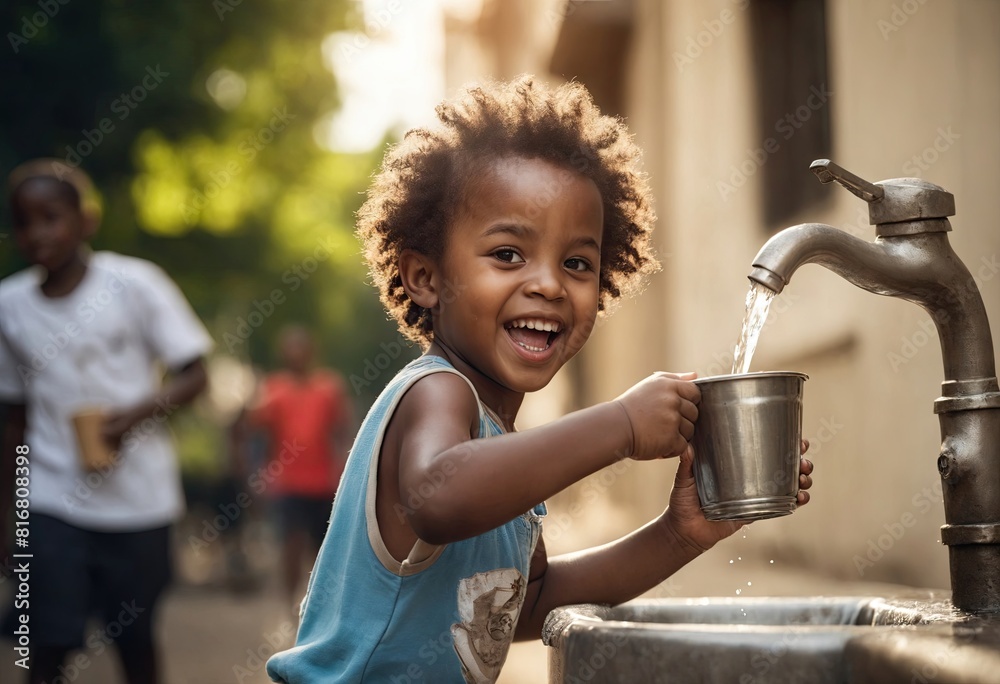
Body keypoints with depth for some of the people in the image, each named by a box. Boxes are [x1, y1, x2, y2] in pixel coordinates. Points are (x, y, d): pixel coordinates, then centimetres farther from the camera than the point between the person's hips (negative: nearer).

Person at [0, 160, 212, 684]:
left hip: (138, 499, -2)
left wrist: (132, 416, -21)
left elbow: (194, 375, -5)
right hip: (53, 500, 2)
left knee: (135, 641, 9)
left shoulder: (134, 283, -8)